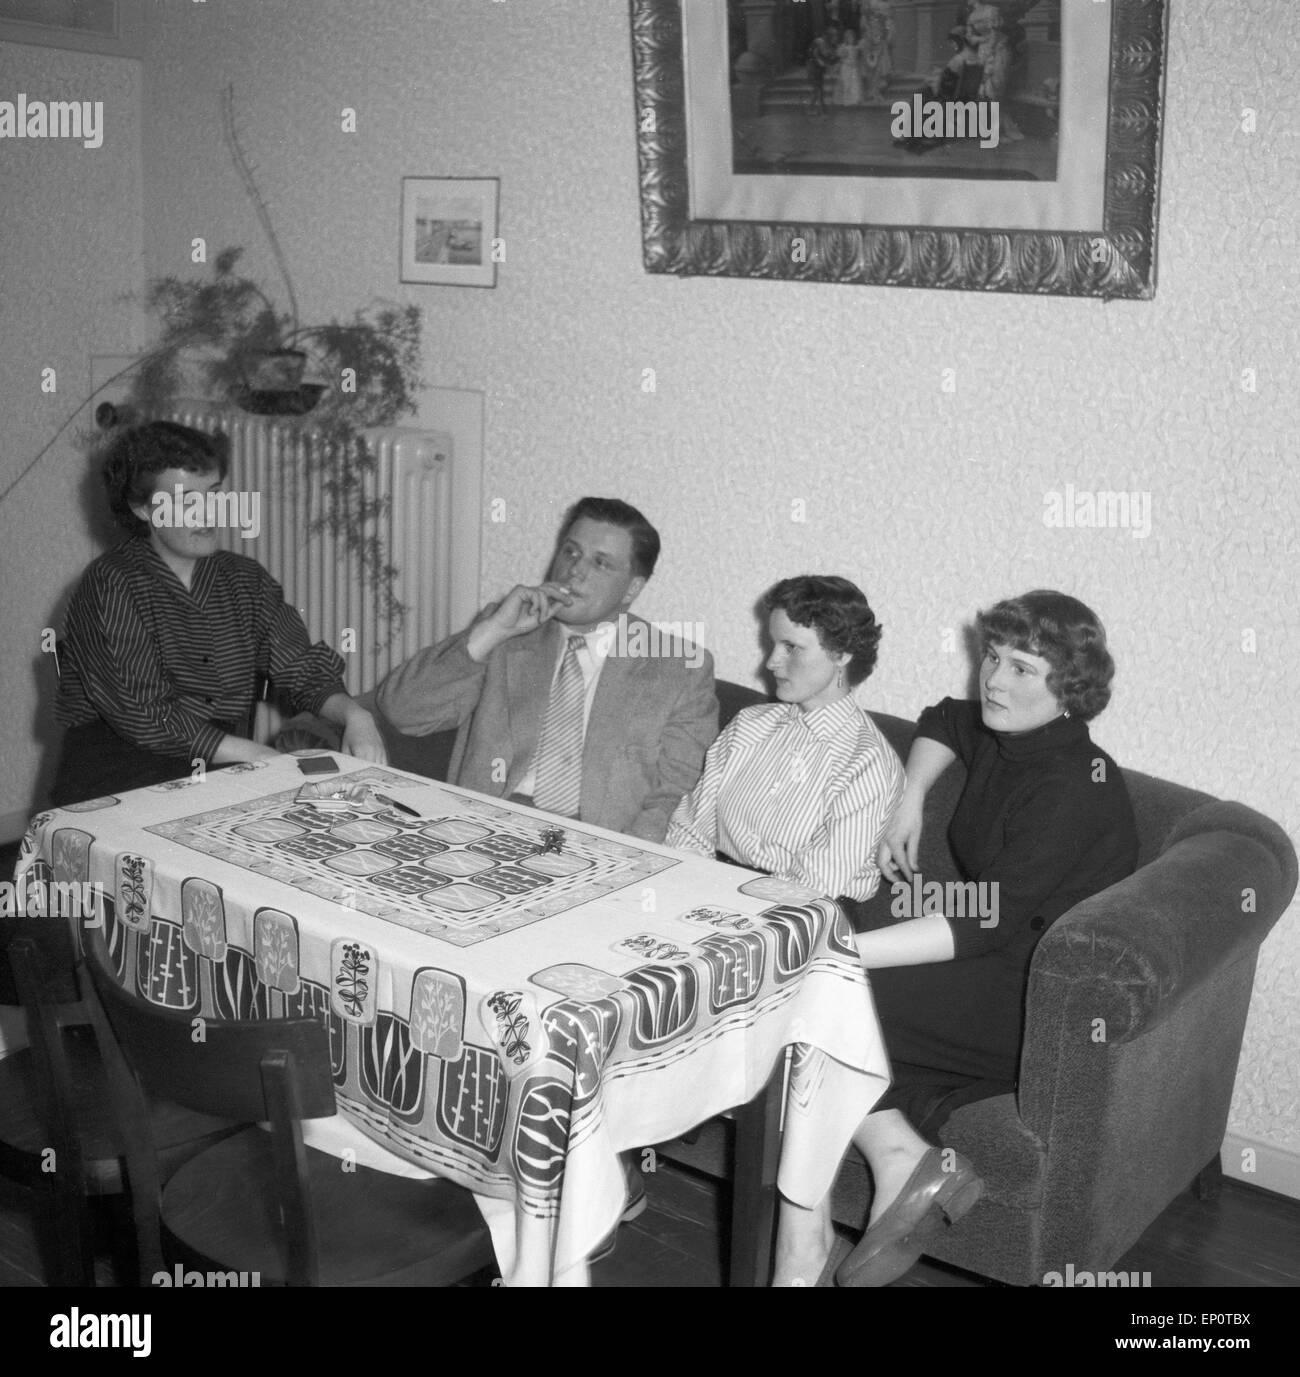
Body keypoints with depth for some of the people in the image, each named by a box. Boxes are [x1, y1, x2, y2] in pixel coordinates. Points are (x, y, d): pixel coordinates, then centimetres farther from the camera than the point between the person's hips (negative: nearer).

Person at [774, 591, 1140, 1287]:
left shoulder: (1074, 787, -21)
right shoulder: (1003, 739, 6)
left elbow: (987, 925, -30)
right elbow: (943, 722, 31)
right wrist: (908, 806, 12)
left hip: (1036, 1008, -9)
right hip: (992, 955, 9)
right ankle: (898, 1155, -20)